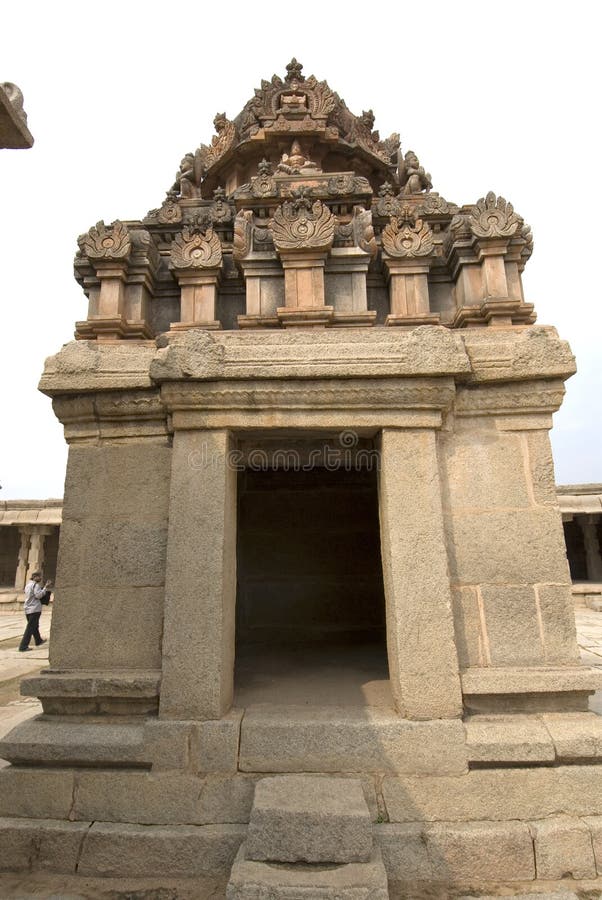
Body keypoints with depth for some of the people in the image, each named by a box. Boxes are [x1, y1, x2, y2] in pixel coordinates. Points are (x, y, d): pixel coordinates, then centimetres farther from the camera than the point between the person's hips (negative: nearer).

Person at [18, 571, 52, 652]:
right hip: (34, 609, -9)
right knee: (30, 628, -7)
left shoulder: (28, 584, 17)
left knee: (34, 625, 23)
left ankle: (38, 641, 38)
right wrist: (46, 588, -15)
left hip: (27, 609, 9)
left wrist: (45, 588, 16)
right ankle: (23, 647, -10)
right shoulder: (36, 585, -11)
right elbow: (38, 595, -20)